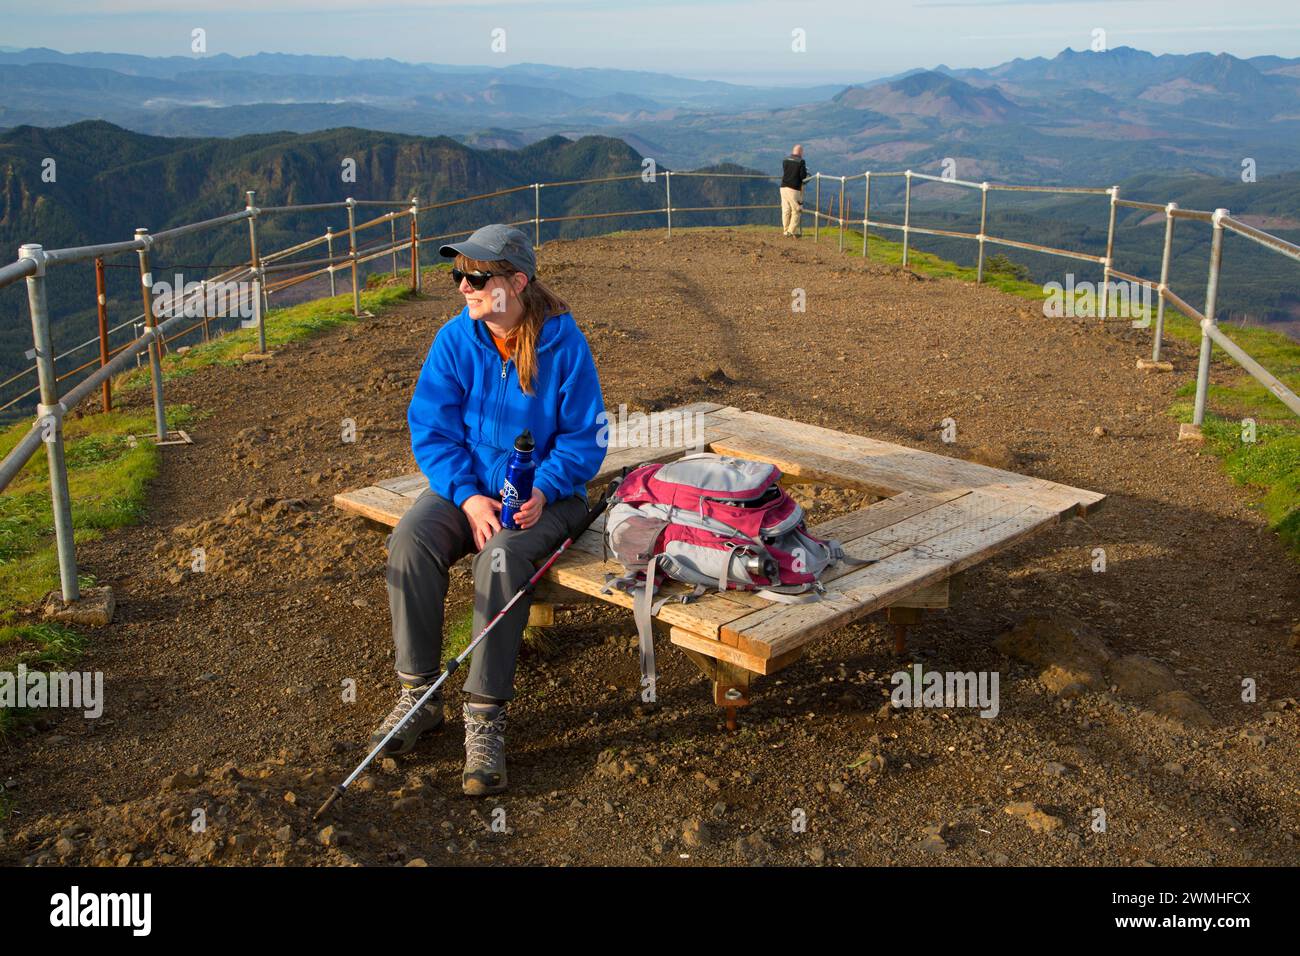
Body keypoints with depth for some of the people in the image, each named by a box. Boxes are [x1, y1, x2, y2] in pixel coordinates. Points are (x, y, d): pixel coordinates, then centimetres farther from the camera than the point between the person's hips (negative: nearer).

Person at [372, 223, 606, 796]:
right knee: (411, 541, -27)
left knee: (502, 557, -34)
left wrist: (542, 491, -23)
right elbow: (431, 430, -3)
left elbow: (584, 438, -6)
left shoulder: (563, 342, -10)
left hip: (543, 492, -3)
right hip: (466, 485, 3)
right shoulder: (455, 339, -2)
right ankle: (419, 695, -13)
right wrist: (469, 497, -18)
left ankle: (485, 717, -24)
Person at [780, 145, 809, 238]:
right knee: (796, 211, 5)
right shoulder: (801, 162, -7)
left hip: (784, 187, 5)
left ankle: (786, 231, 11)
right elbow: (803, 176, -10)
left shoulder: (786, 160, 8)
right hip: (794, 189, -5)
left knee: (785, 210, 9)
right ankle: (792, 231, 1)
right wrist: (806, 172, 11)